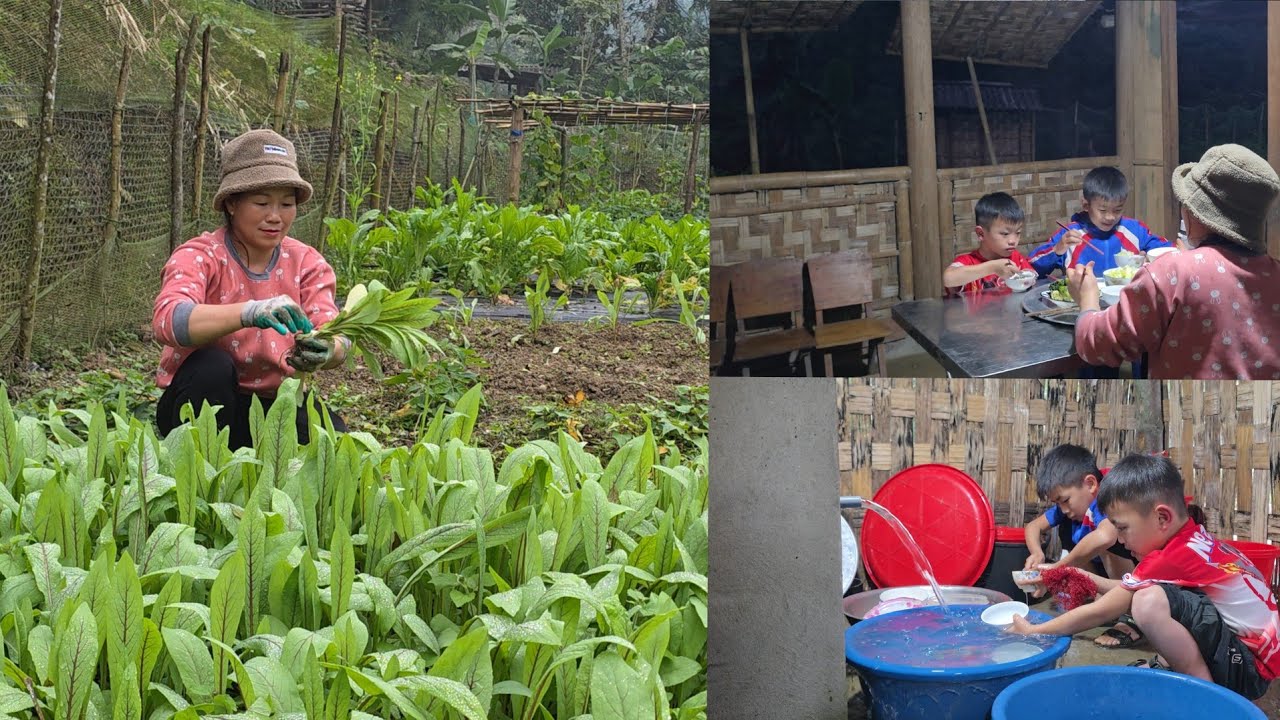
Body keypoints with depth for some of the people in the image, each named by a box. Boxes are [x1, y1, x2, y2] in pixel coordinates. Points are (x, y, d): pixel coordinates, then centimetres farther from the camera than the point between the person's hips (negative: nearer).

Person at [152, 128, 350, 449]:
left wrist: (328, 350, -43)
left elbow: (335, 336, -17)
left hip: (273, 404, 2)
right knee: (212, 365, -33)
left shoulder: (306, 262, -1)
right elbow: (166, 319, -35)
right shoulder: (199, 256, -13)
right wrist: (250, 312, -53)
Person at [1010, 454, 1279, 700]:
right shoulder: (1194, 538, 5)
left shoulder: (1173, 559, -21)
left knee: (1149, 603, -31)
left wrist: (1032, 631, -5)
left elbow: (1099, 612, -14)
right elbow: (1132, 589, 18)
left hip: (1251, 668, -10)